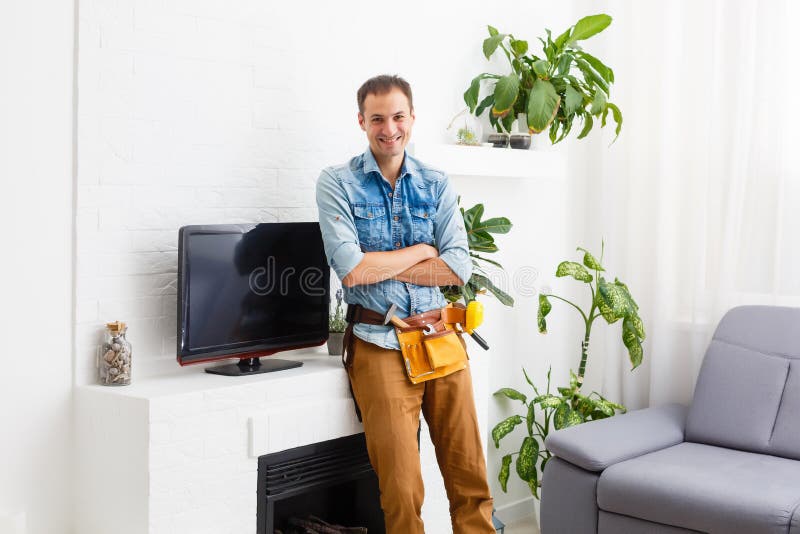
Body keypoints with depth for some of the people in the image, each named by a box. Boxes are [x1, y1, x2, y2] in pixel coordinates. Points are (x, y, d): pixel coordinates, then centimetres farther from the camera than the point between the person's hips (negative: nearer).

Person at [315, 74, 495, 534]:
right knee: (403, 490, -3)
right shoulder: (337, 183, 0)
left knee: (471, 477, 4)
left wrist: (380, 264, -8)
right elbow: (351, 270, -13)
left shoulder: (437, 185, 9)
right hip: (380, 345, -3)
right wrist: (421, 251, -3)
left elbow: (459, 269, -2)